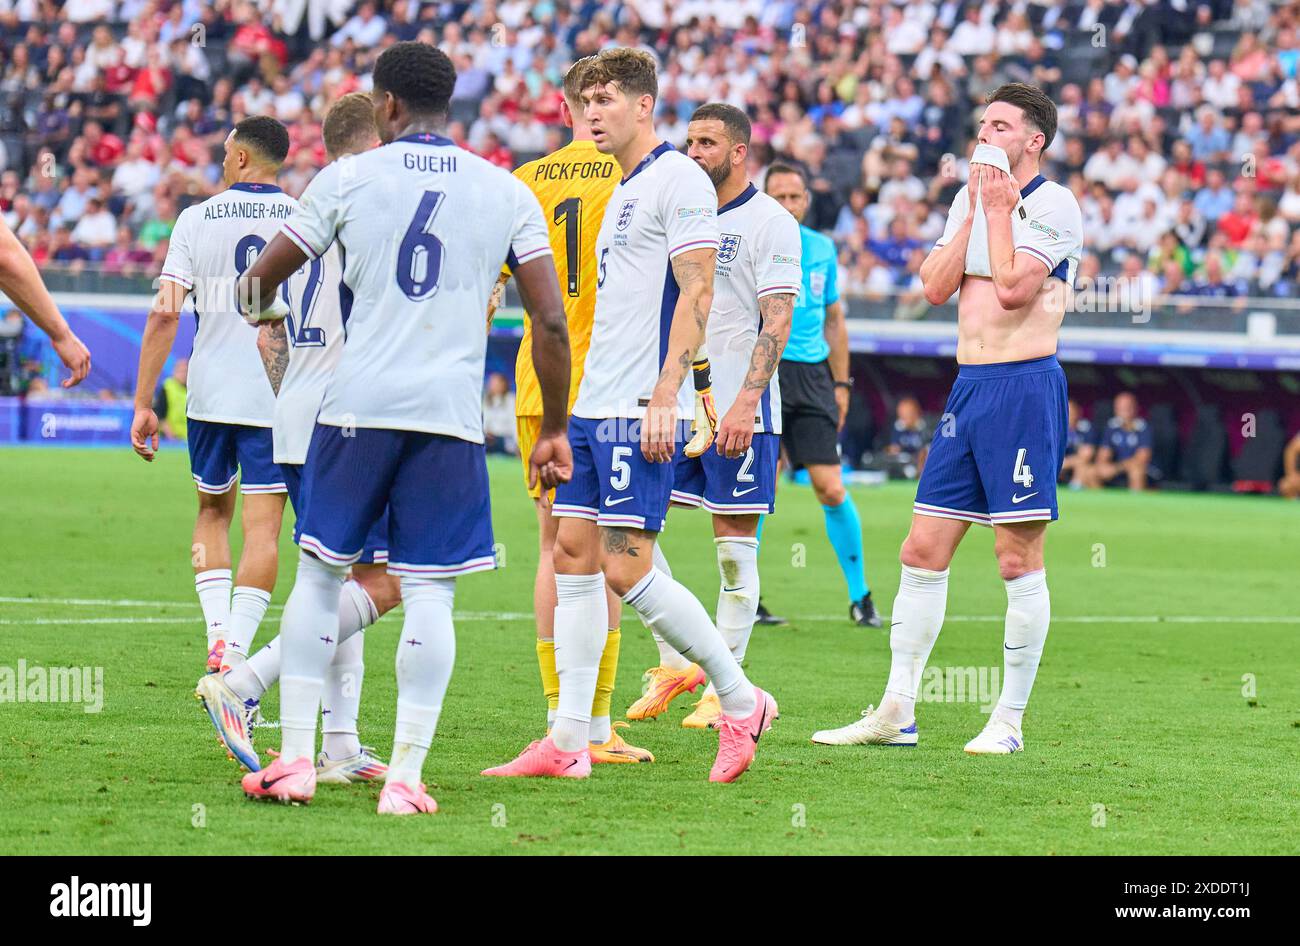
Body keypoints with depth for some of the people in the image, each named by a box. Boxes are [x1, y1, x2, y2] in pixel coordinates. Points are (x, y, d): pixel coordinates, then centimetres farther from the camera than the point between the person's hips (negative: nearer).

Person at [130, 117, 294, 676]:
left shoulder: (196, 219, 1)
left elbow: (165, 313, -5)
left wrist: (143, 404, -2)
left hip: (210, 395, 1)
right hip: (278, 397, -1)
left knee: (212, 513, 21)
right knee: (262, 529, -1)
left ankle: (218, 633, 7)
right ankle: (234, 657, -12)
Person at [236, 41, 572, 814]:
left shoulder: (348, 178, 4)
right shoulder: (507, 193, 6)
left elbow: (260, 283, 11)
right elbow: (551, 323, 3)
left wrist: (264, 310, 35)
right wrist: (554, 430, 11)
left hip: (357, 404, 0)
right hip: (451, 412, 0)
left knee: (320, 574, 11)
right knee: (429, 592, 1)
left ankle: (295, 759, 9)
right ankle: (406, 777, -4)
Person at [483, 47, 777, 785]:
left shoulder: (678, 180, -9)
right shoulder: (625, 191, 20)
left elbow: (696, 292, -15)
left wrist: (665, 393, -21)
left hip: (638, 412, -10)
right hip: (593, 406, 10)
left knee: (627, 568, -12)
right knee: (574, 553, 4)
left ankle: (741, 702, 1)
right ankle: (569, 743, 5)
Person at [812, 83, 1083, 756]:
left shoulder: (1052, 204, -7)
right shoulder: (970, 198, 16)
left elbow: (1014, 287, -18)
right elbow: (936, 287, 6)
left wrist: (998, 209, -8)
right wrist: (974, 208, 2)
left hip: (1025, 386, -8)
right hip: (969, 385, 8)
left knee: (1018, 558, -4)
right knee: (922, 551, 6)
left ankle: (1008, 722, 2)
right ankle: (895, 714, 11)